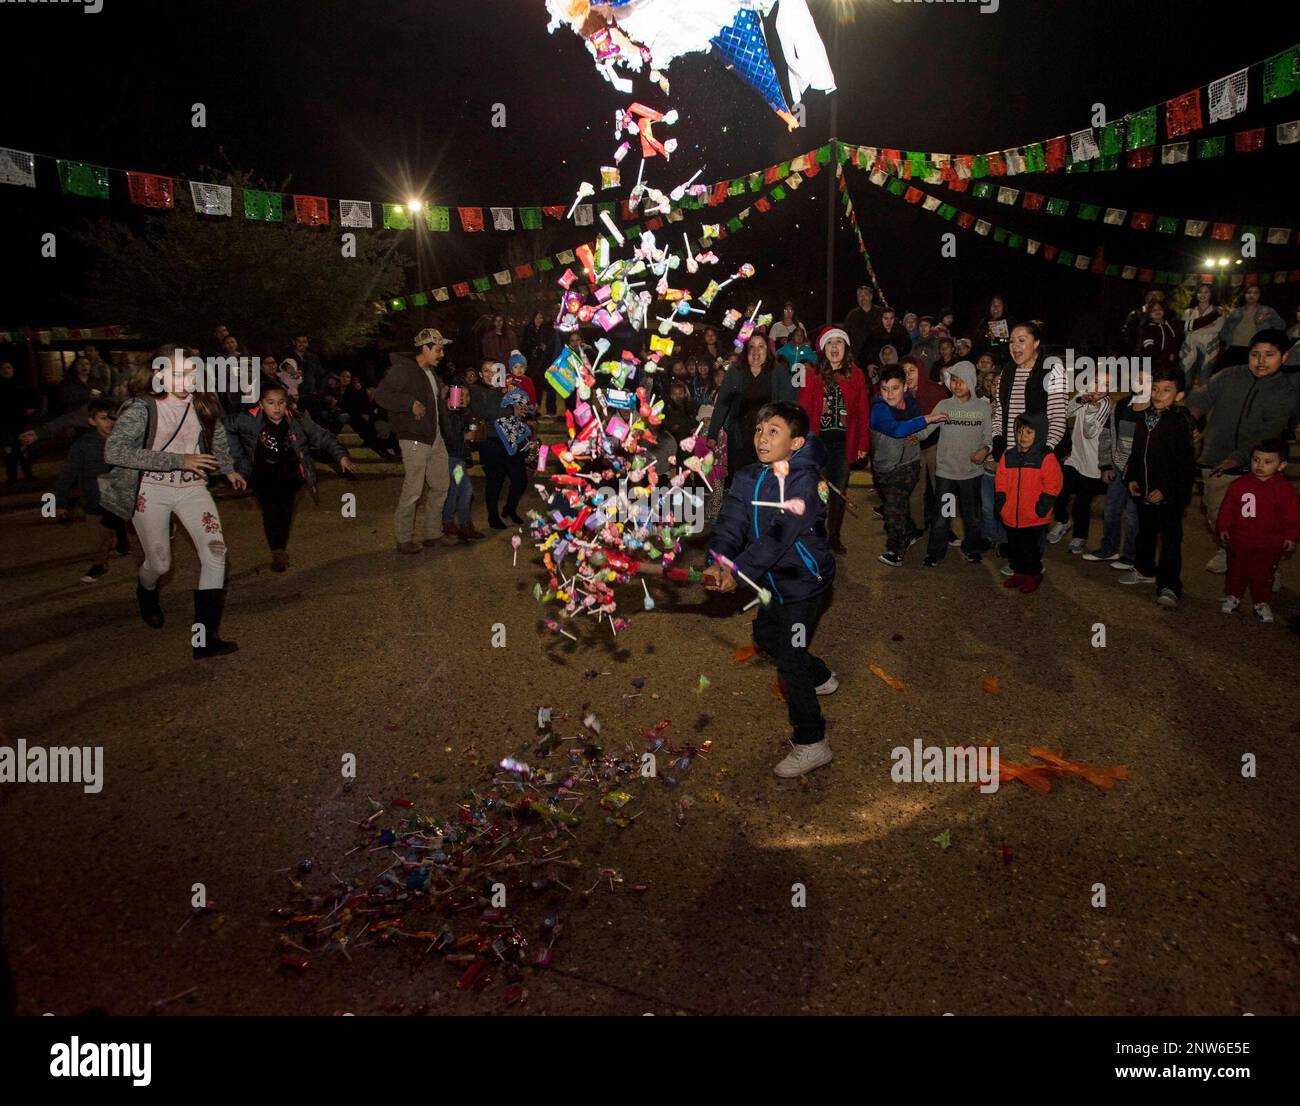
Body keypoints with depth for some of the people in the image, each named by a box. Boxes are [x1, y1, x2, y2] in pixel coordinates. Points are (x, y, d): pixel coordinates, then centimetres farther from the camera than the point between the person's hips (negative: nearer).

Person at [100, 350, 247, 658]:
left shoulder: (204, 403, -1)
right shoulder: (141, 407, -16)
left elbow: (217, 437, 20)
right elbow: (114, 452, -26)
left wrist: (228, 469, 22)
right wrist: (178, 460, -30)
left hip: (192, 486, 3)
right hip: (151, 490, -3)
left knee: (215, 552, -15)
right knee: (160, 563, 7)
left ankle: (206, 638, -12)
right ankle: (146, 590, 49)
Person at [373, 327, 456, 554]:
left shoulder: (430, 373, 17)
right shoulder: (403, 370, -12)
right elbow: (381, 395, -21)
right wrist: (410, 403, -26)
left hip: (436, 439, 9)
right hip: (415, 440, -9)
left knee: (440, 486, 13)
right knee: (413, 490, -7)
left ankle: (432, 535, 25)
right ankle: (403, 539, 5)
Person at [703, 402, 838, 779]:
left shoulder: (804, 481, -25)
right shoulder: (748, 478, -2)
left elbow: (780, 535, -35)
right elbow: (730, 522, -15)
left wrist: (737, 570, -45)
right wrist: (717, 562, -34)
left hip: (804, 581, -9)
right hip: (776, 579, 9)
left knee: (790, 662, -7)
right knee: (766, 635, 27)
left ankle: (811, 744, 9)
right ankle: (821, 677, 52)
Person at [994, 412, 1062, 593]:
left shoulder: (1046, 458, -9)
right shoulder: (1008, 456, 5)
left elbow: (1053, 485, -9)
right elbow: (1001, 483, 11)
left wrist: (1042, 506, -13)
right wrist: (1000, 503, 3)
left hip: (1034, 518, -5)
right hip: (1011, 515, 5)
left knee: (1030, 548, 5)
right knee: (1014, 547, 16)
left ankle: (1033, 575, 23)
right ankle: (1018, 572, 32)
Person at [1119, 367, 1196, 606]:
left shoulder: (1181, 422, -14)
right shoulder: (1144, 417, 7)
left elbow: (1185, 463, -16)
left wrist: (1166, 490, -18)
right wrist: (1132, 478, 6)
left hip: (1169, 495, -7)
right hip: (1144, 491, 7)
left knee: (1170, 540, -1)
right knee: (1145, 533, 22)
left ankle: (1169, 586, 3)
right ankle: (1145, 570, 40)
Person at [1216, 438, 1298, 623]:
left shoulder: (1284, 489, -8)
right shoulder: (1239, 484, -5)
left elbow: (1292, 516, -3)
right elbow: (1227, 508, 3)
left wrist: (1291, 537, -6)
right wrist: (1223, 528, 2)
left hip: (1269, 544, -1)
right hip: (1239, 540, 1)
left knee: (1263, 574, 8)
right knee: (1236, 570, 14)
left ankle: (1261, 603, 23)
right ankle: (1233, 596, 31)